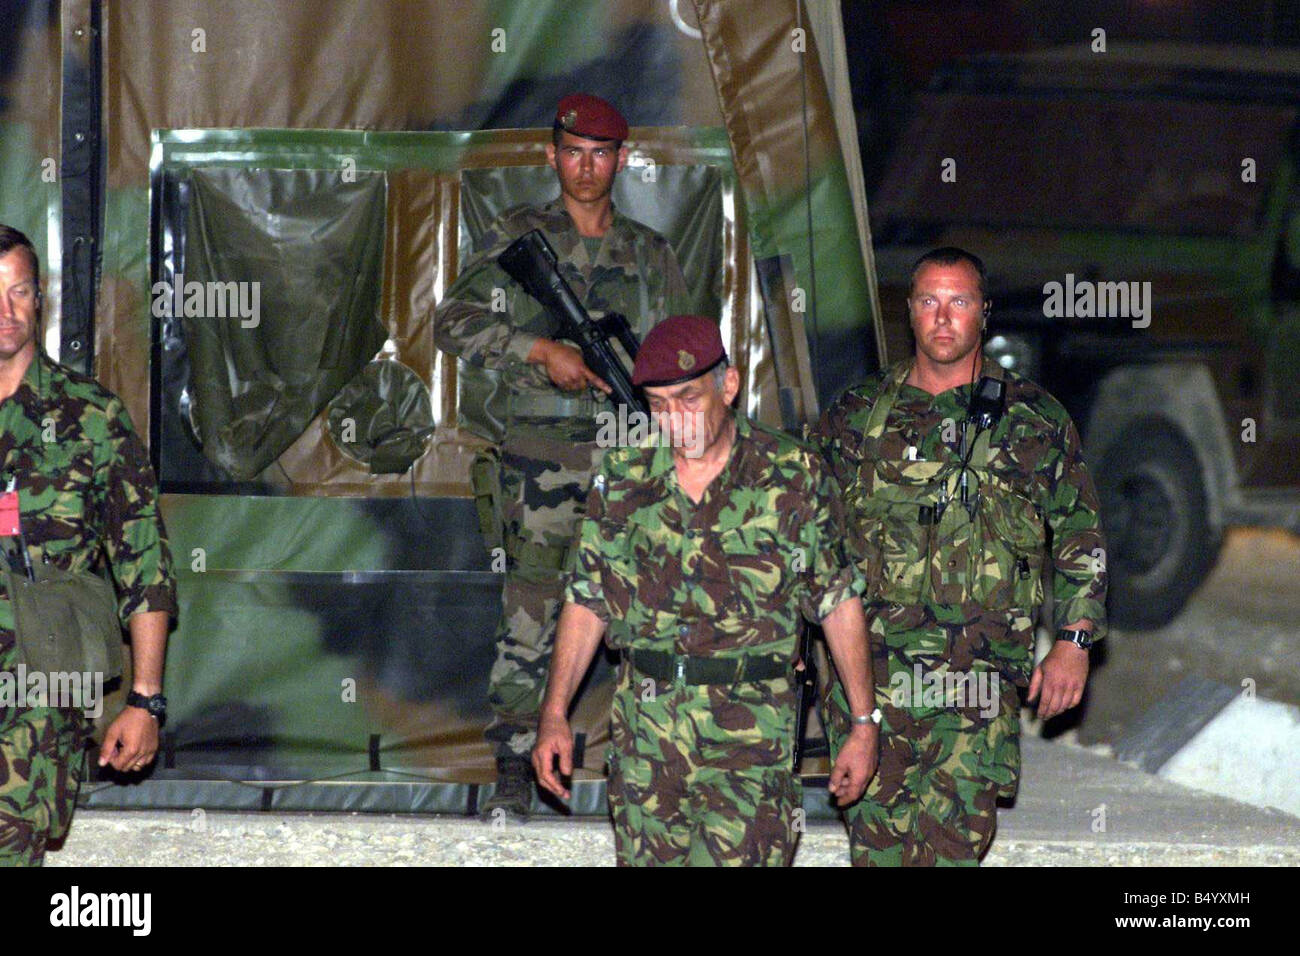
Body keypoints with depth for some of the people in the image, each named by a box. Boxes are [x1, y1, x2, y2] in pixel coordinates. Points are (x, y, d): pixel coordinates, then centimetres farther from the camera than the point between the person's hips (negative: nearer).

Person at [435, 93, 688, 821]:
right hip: (540, 448, -2)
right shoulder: (518, 238, 7)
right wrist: (543, 350, -12)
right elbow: (454, 323, -3)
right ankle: (514, 773, 1)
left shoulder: (651, 254, 15)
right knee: (530, 611, -5)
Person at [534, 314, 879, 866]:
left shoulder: (793, 477, -2)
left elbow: (839, 602, 4)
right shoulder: (623, 475, 6)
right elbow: (588, 598, 11)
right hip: (645, 727, 3)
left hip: (750, 731, -3)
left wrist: (864, 723, 2)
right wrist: (554, 714, 4)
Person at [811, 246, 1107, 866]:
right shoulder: (857, 417, 10)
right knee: (877, 846, 3)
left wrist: (1073, 641, 2)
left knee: (952, 843, -11)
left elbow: (1080, 536, 10)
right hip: (869, 674, 2)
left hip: (976, 685, -2)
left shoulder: (1032, 420, 7)